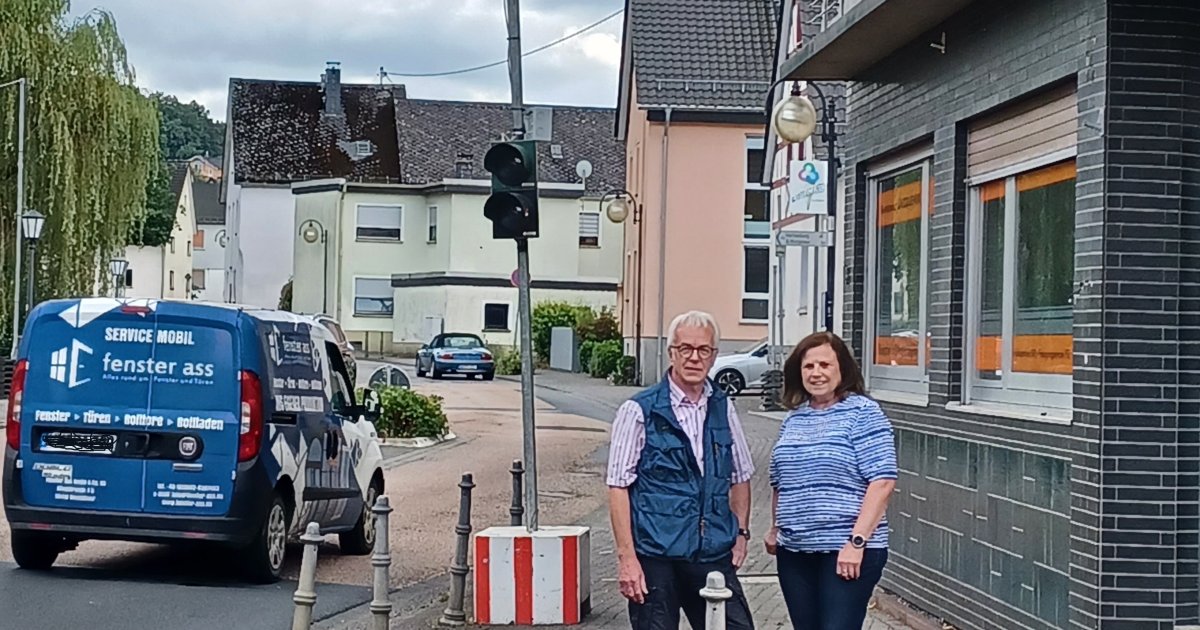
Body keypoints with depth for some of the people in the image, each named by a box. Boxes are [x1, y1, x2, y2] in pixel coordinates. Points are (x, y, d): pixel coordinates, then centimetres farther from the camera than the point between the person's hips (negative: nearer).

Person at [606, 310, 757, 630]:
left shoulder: (723, 409, 10)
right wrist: (626, 556, -12)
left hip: (714, 555, 4)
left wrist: (741, 533, 12)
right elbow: (619, 487, -7)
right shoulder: (639, 411, -5)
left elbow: (740, 476, 21)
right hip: (656, 556, -4)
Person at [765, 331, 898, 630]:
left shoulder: (862, 413, -6)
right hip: (794, 551, 6)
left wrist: (857, 541, -18)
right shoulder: (793, 419, 14)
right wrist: (775, 529, 16)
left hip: (847, 551, -6)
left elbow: (882, 481, -14)